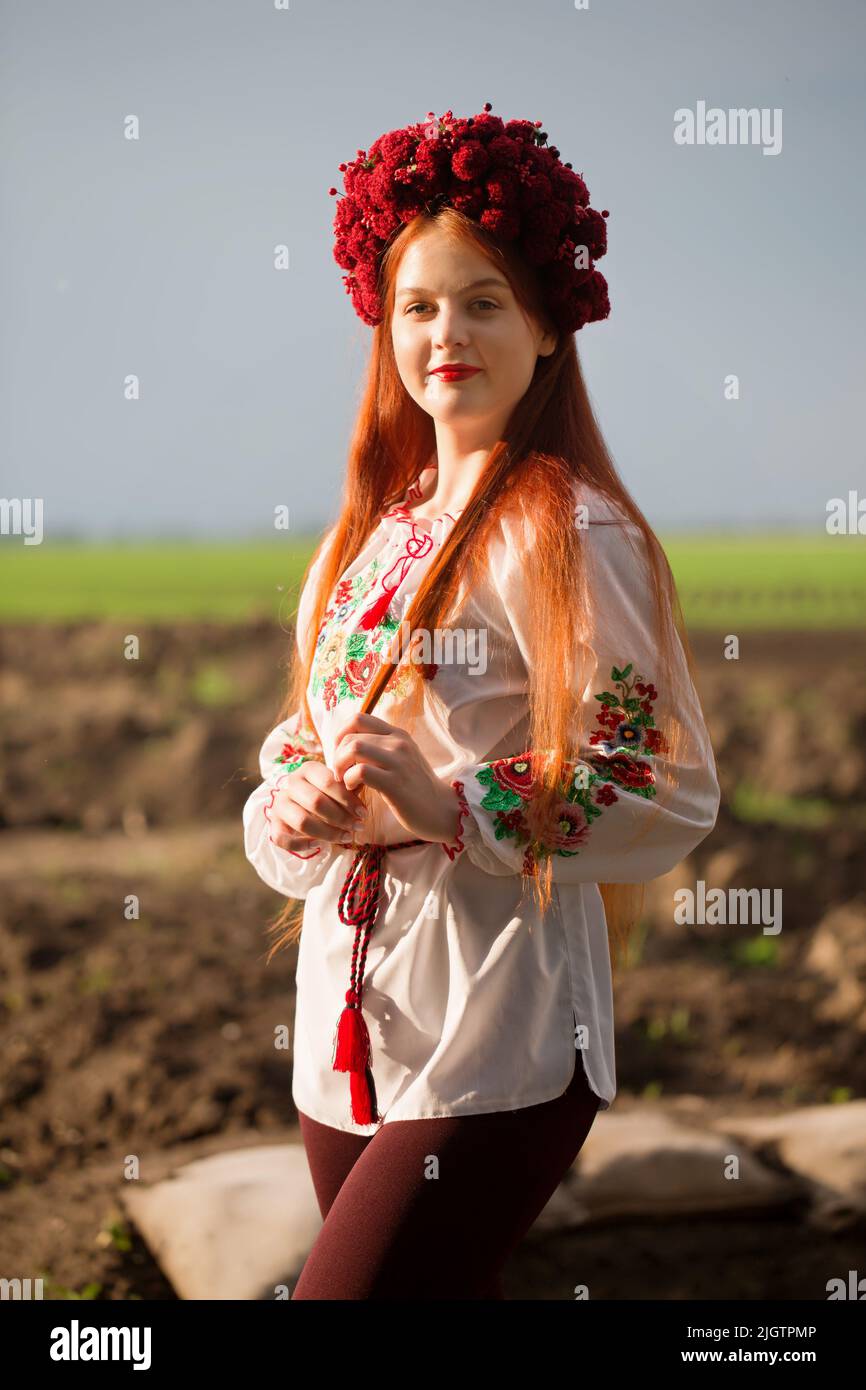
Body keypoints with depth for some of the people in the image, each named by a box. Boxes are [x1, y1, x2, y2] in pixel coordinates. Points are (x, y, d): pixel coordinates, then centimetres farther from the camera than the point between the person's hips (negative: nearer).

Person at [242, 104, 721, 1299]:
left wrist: (454, 810, -22)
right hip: (349, 1028, 7)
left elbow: (675, 796, -15)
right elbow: (306, 732, 19)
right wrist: (294, 805, -4)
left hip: (495, 1053, -7)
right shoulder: (371, 532, 11)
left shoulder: (567, 532, -11)